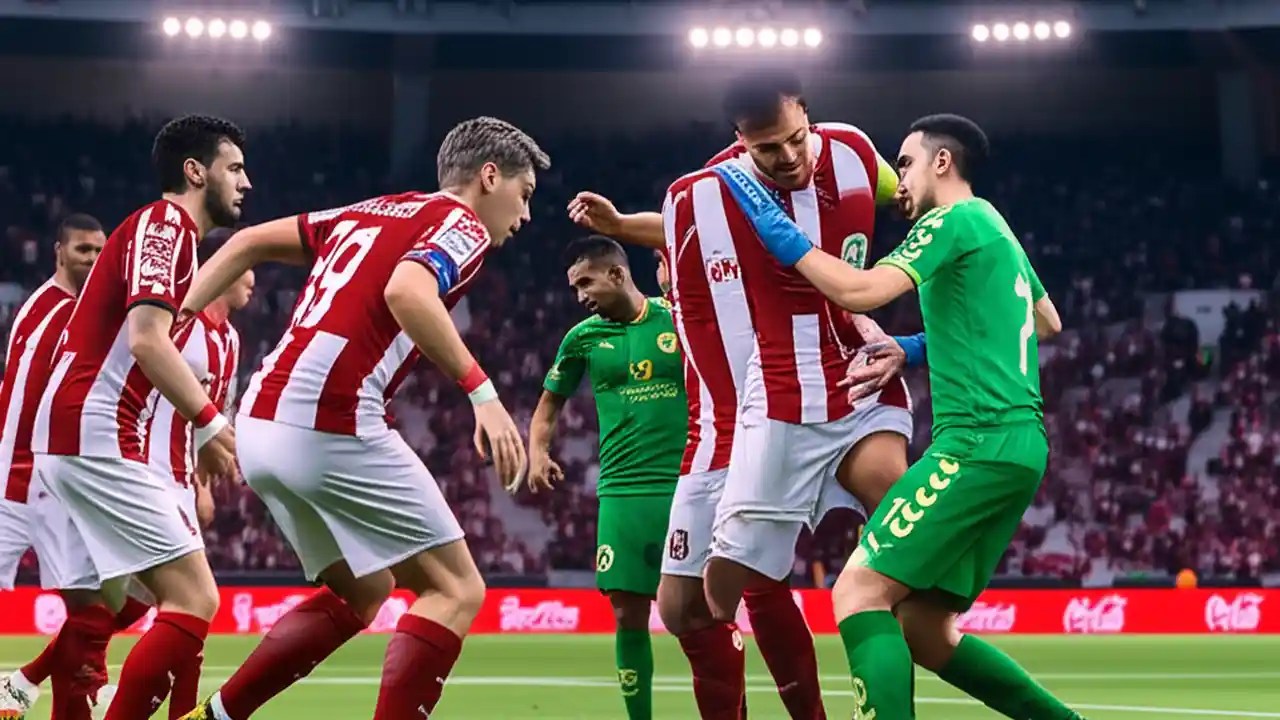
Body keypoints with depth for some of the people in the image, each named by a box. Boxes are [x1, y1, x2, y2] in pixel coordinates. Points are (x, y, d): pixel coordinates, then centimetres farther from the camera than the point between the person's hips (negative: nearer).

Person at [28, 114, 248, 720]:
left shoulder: (161, 228, 23)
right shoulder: (165, 223, -6)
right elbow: (147, 338, -19)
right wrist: (210, 423, -18)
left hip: (66, 437, 10)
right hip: (96, 439, -10)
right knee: (194, 600, -13)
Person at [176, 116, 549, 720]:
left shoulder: (374, 212, 25)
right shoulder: (462, 224, 1)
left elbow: (249, 242, 24)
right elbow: (405, 293, -21)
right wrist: (481, 390, -22)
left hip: (261, 423, 9)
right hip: (331, 425, -9)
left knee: (363, 592, 23)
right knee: (455, 590, 0)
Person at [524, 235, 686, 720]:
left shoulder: (679, 320, 0)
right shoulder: (583, 336, 6)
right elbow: (550, 402, 18)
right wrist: (537, 451, 1)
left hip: (686, 485, -2)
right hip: (622, 491, 2)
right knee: (628, 612, -1)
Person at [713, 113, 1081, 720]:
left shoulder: (957, 219, -5)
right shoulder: (997, 232, 23)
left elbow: (859, 291, -18)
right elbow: (1048, 323, 40)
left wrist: (775, 229, -8)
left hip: (980, 442, -9)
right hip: (1018, 445, 9)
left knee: (859, 594, -14)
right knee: (924, 631, 11)